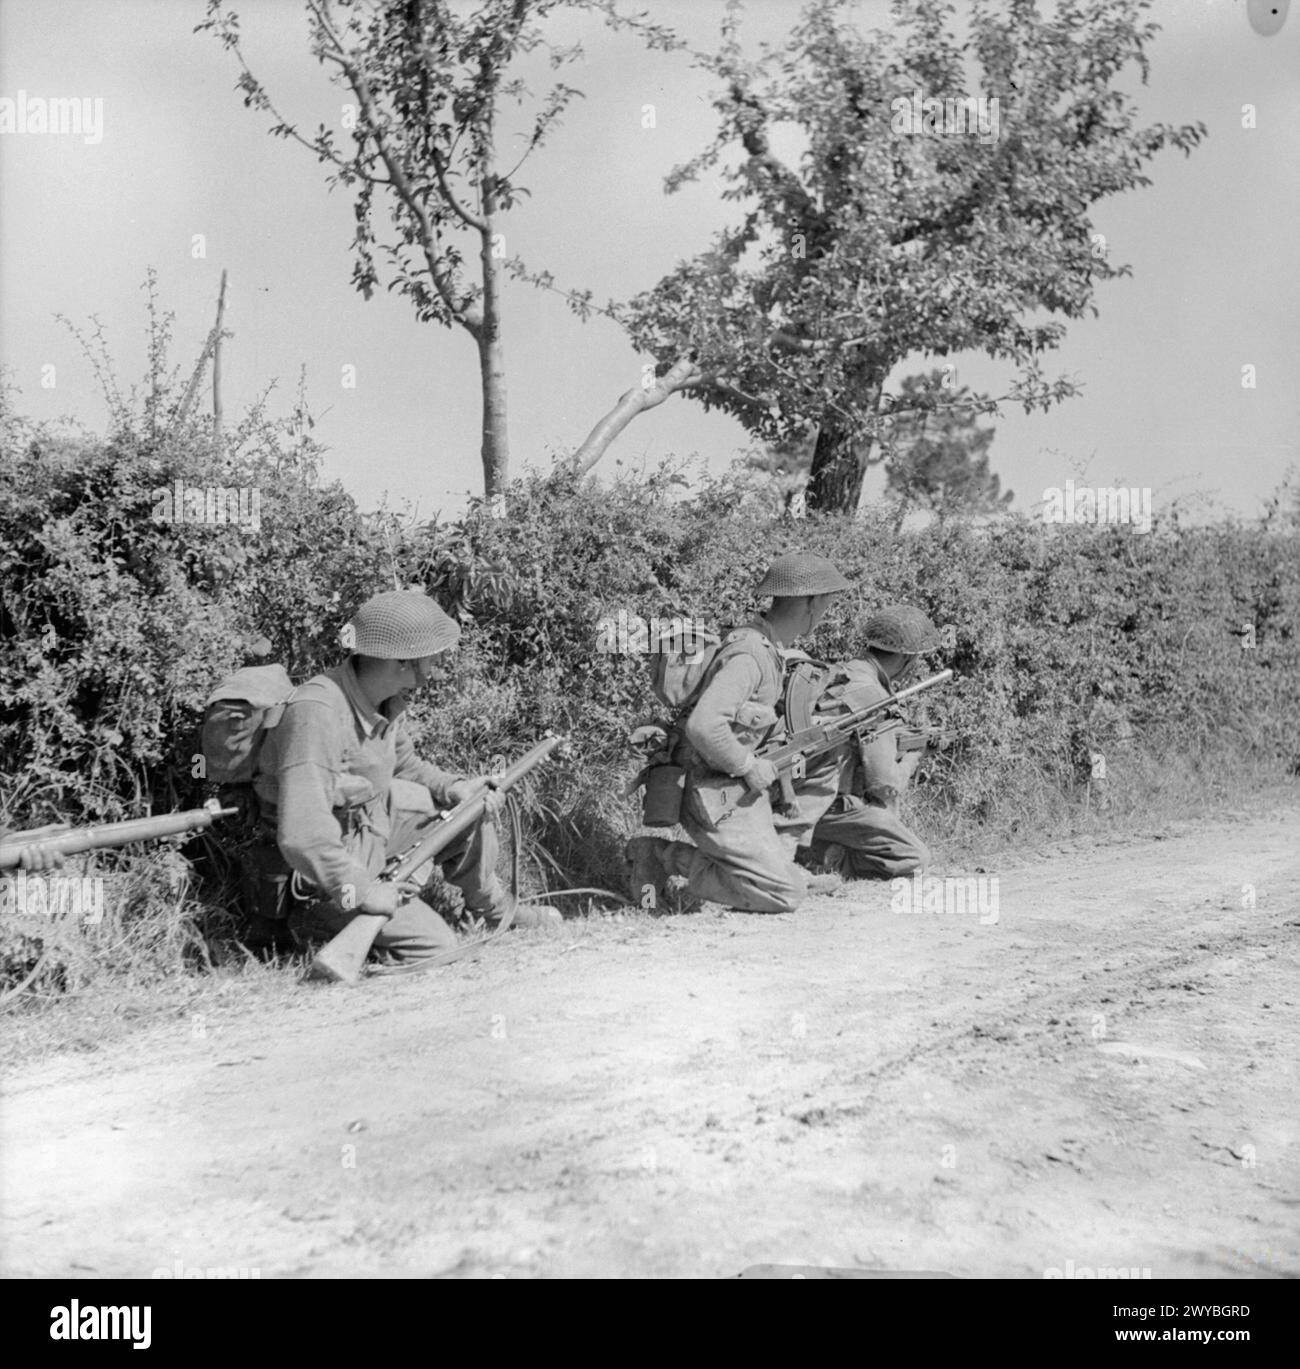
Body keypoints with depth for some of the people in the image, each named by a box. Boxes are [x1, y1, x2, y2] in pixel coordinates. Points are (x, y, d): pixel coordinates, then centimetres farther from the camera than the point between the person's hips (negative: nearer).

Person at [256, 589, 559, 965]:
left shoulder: (385, 701, -4)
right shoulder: (316, 714, -34)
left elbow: (404, 766, 17)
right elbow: (301, 836, -39)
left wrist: (454, 786, 0)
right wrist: (361, 890, -34)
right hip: (323, 874, -9)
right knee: (435, 945, -13)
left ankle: (494, 910, 32)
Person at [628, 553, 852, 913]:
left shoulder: (766, 647, 9)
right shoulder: (749, 655, -23)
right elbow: (703, 725, -33)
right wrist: (750, 767, -20)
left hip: (744, 788, 10)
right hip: (719, 800, -10)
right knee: (786, 894, -11)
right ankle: (669, 857, -4)